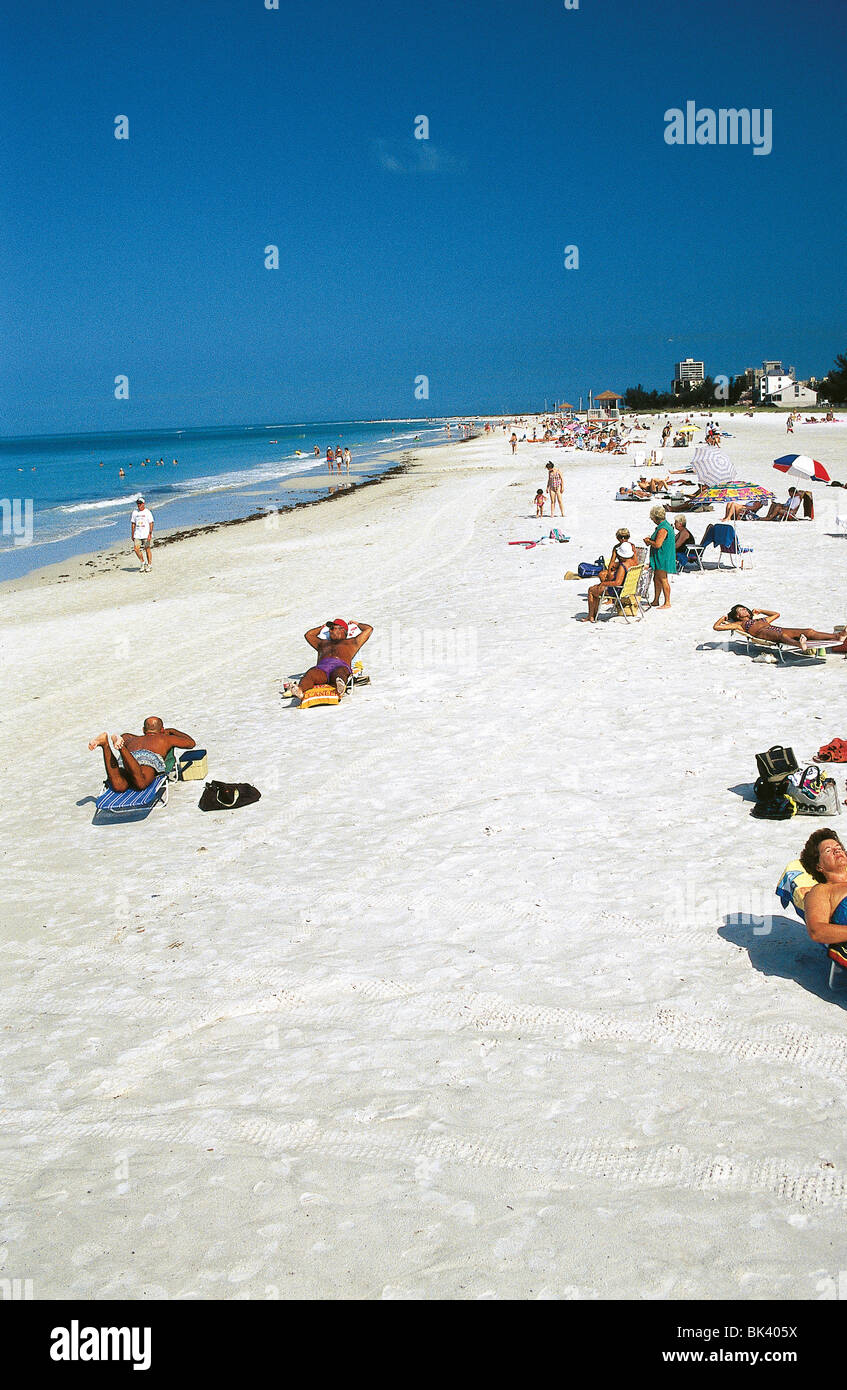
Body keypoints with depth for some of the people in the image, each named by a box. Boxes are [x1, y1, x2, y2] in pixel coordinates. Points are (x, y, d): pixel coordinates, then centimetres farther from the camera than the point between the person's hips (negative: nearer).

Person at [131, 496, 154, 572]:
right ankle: (143, 562, 9)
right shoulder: (135, 512, 10)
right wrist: (132, 534, 12)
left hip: (146, 534, -4)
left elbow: (151, 523, -7)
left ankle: (149, 565, 9)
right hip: (137, 534, 4)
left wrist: (150, 534, -16)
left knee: (147, 549, 0)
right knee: (136, 548, -8)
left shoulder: (147, 512, -4)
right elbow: (133, 524, 15)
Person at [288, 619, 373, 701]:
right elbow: (308, 635, 59)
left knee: (340, 673, -42)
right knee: (310, 674, -35)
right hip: (321, 667, 2)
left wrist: (356, 624, 57)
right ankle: (300, 690, -65)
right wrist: (323, 627, 66)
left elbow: (369, 629, 42)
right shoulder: (323, 643, 46)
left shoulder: (351, 642, 36)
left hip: (341, 666, -2)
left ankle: (340, 687, -76)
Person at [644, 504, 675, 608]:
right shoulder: (664, 525, 14)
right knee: (656, 579, 16)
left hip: (663, 558, -11)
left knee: (663, 580, -6)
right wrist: (650, 540, 10)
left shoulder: (662, 529, -20)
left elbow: (657, 544, -26)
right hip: (659, 558, 11)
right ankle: (655, 601, 24)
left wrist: (648, 541, -8)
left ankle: (667, 602, -2)